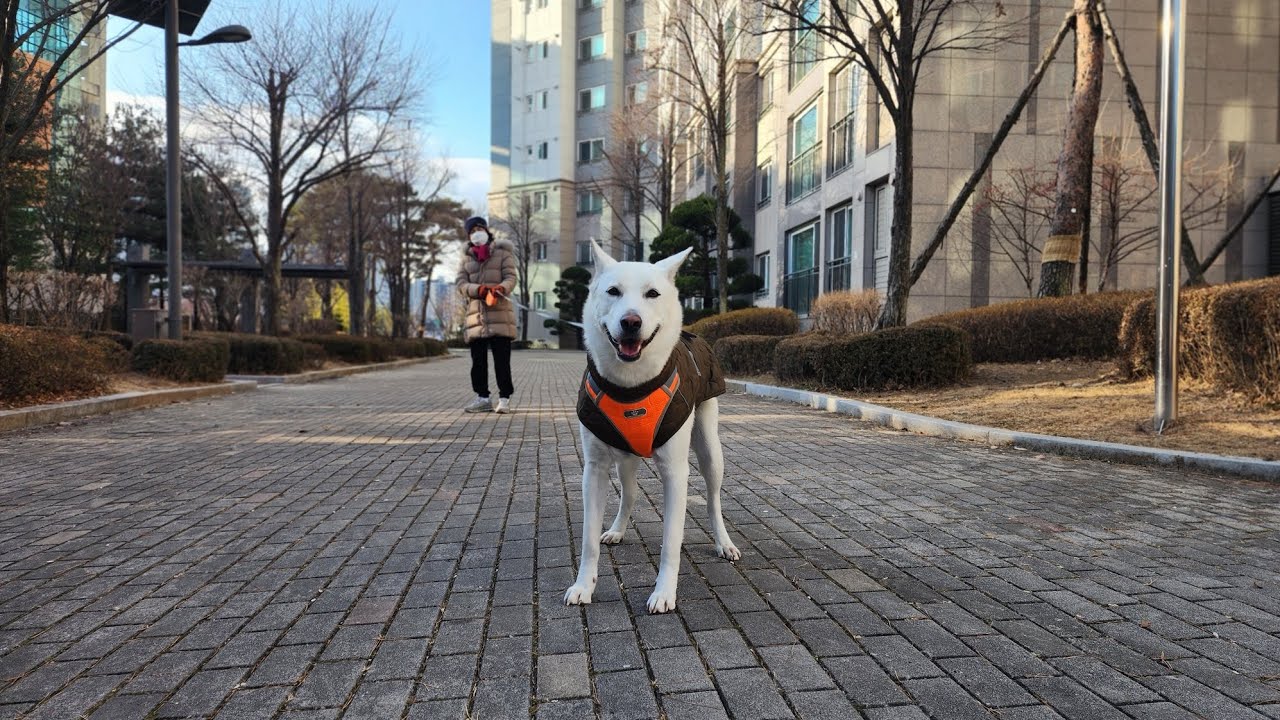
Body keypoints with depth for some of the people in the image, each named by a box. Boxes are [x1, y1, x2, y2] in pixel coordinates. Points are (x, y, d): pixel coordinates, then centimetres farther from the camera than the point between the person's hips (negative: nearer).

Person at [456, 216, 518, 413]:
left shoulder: (502, 251, 7)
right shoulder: (467, 256, 17)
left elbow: (511, 277, -2)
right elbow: (461, 283, 7)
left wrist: (501, 288, -25)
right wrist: (478, 289, -15)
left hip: (500, 313, -3)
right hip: (476, 314, 4)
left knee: (502, 359, -4)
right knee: (478, 360, 5)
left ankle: (504, 398, 2)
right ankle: (482, 397, 14)